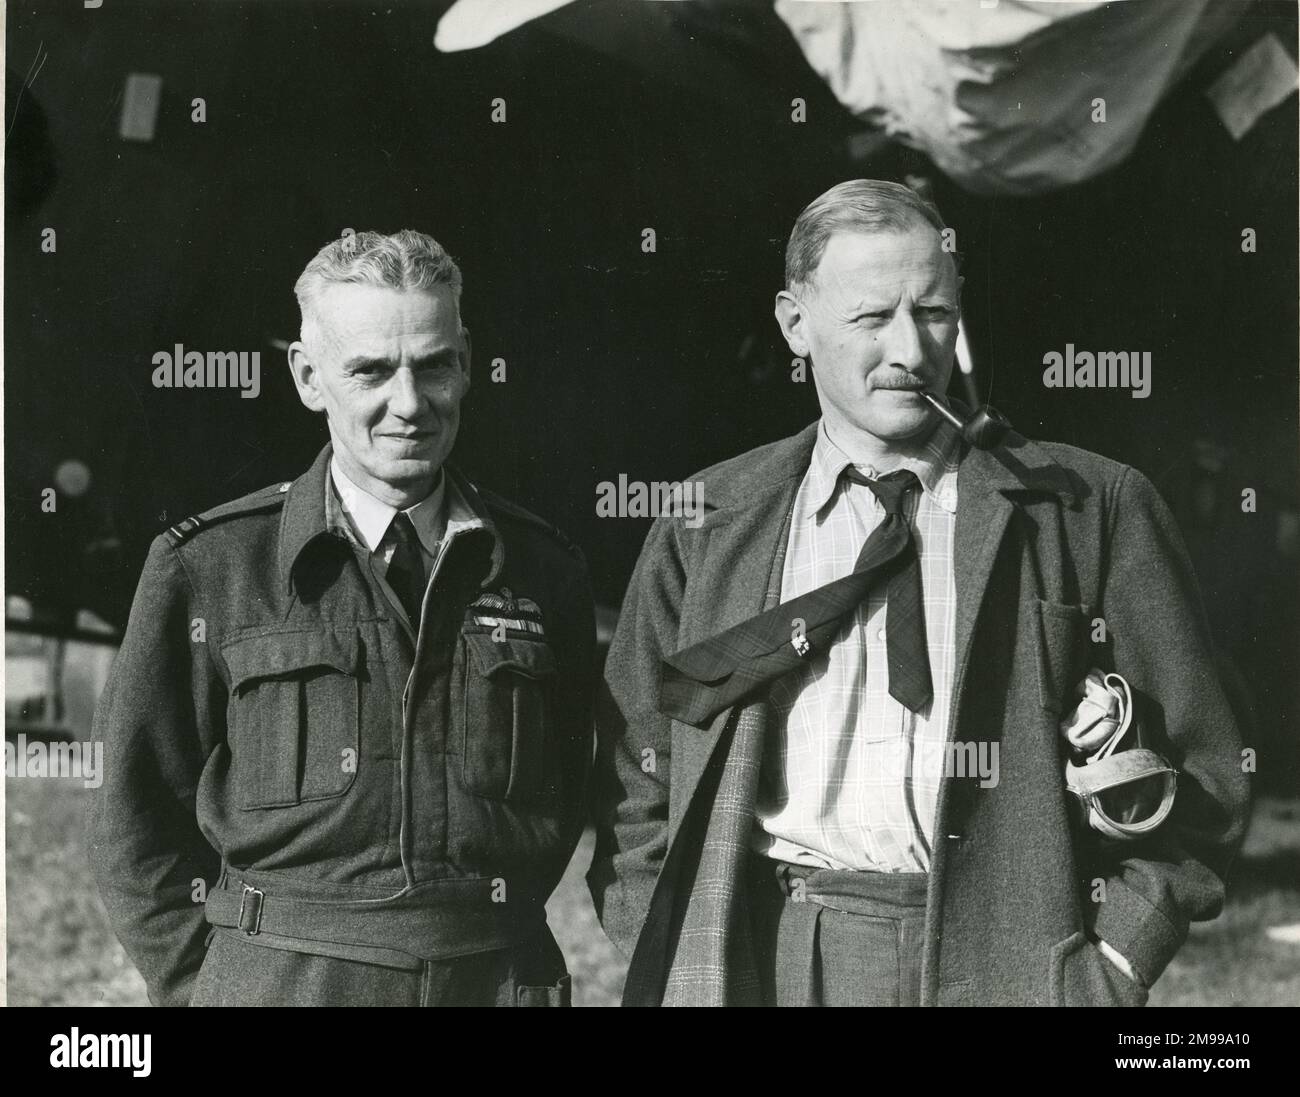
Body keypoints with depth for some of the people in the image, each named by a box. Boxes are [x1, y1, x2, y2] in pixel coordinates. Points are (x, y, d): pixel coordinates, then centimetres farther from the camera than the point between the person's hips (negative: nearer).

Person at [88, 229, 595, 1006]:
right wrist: (209, 984, -1)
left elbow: (562, 799, 12)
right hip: (280, 981, -2)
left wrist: (484, 933, 4)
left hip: (500, 977, 2)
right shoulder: (208, 568, -2)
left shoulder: (543, 569, 4)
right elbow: (137, 819, 3)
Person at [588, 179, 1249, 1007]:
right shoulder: (706, 528, 7)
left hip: (1005, 961, 0)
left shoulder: (1091, 510, 3)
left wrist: (1115, 959, -5)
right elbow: (636, 782, 11)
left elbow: (1192, 770, 5)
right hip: (770, 961, 1)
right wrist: (676, 964, 1)